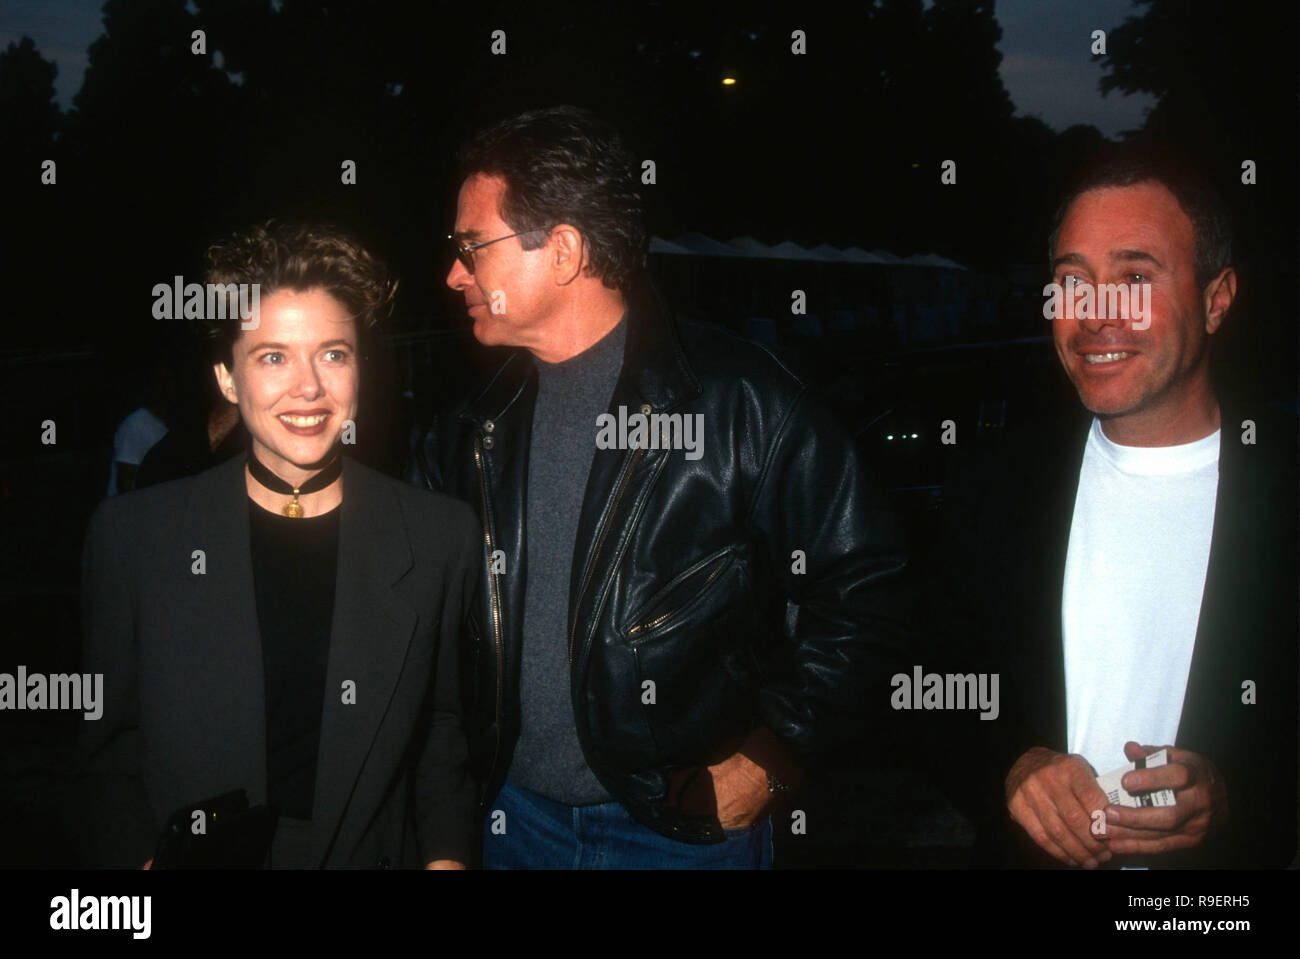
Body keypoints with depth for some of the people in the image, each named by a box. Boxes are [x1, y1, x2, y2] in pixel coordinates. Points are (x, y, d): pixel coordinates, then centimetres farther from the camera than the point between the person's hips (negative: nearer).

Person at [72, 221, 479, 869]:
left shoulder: (443, 536, -7)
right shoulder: (132, 535, -7)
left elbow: (445, 728, 1)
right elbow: (109, 749, 0)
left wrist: (445, 853, -12)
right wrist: (141, 858, -15)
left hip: (374, 854, 1)